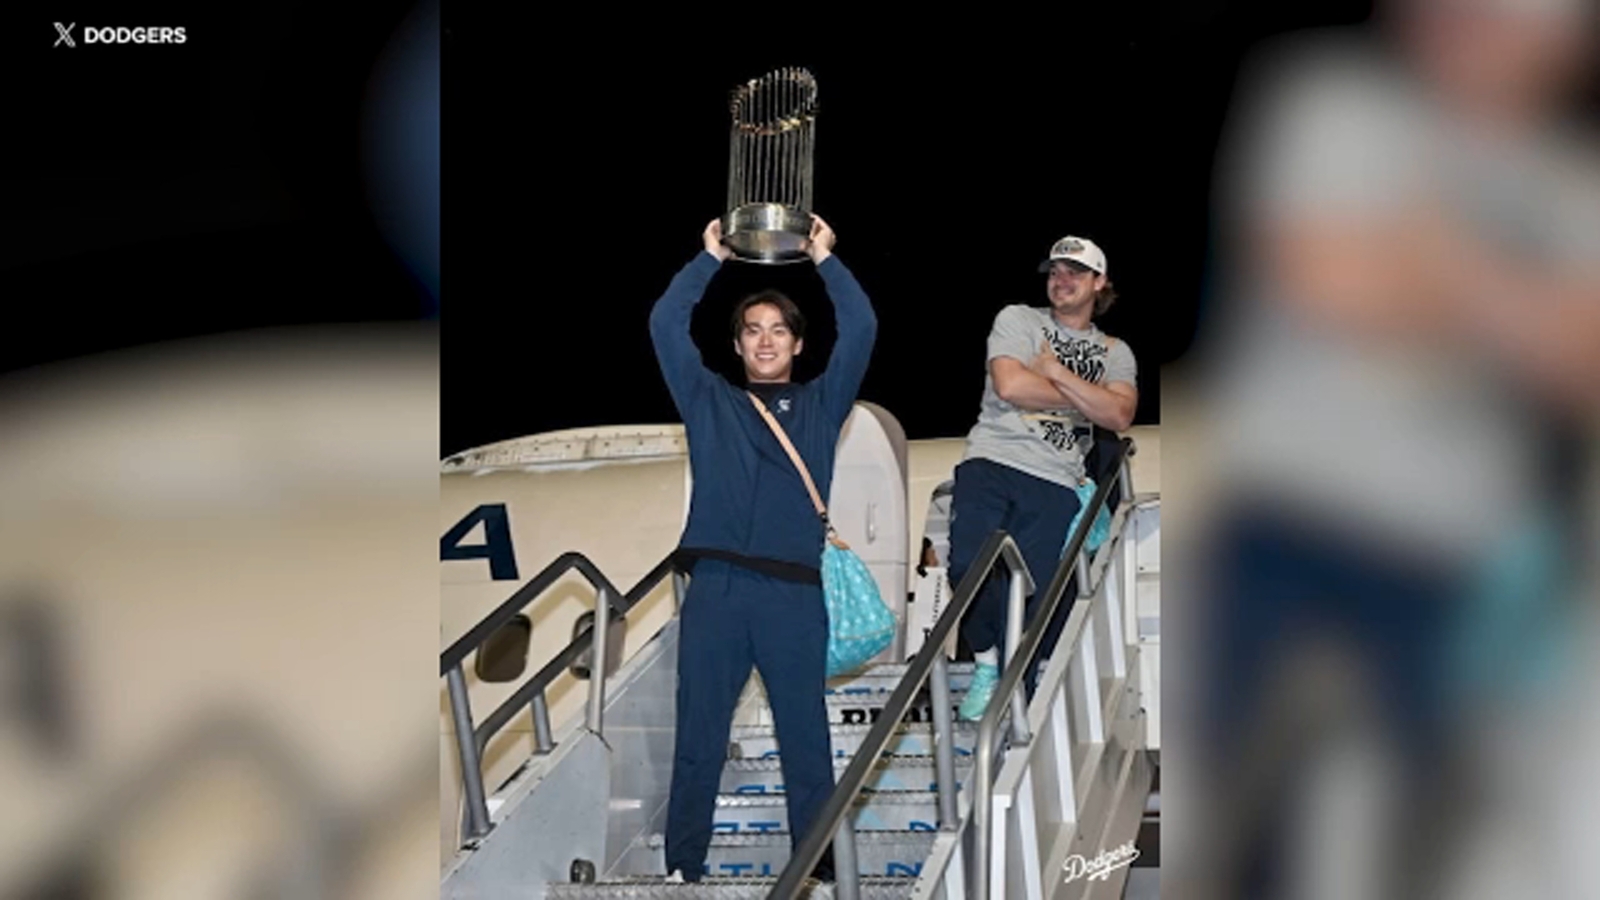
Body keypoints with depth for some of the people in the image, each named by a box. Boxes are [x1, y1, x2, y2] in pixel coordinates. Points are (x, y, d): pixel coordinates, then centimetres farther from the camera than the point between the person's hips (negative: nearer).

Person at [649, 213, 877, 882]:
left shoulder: (821, 404, 16)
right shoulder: (709, 400, 16)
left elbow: (860, 329, 7)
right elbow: (667, 324, 10)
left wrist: (825, 260, 12)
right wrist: (710, 259, 14)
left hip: (794, 590, 0)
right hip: (715, 585, 0)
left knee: (805, 737, 0)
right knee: (698, 736, 1)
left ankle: (819, 869, 4)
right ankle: (682, 868, 4)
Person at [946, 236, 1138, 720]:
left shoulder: (1114, 353, 20)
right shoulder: (1018, 320, 12)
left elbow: (1117, 415, 0)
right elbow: (1010, 385, -6)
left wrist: (1055, 372, -5)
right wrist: (1081, 399, 2)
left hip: (1054, 484, 1)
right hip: (991, 462, -1)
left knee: (1031, 588, -13)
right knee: (968, 566, -20)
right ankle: (986, 662, 4)